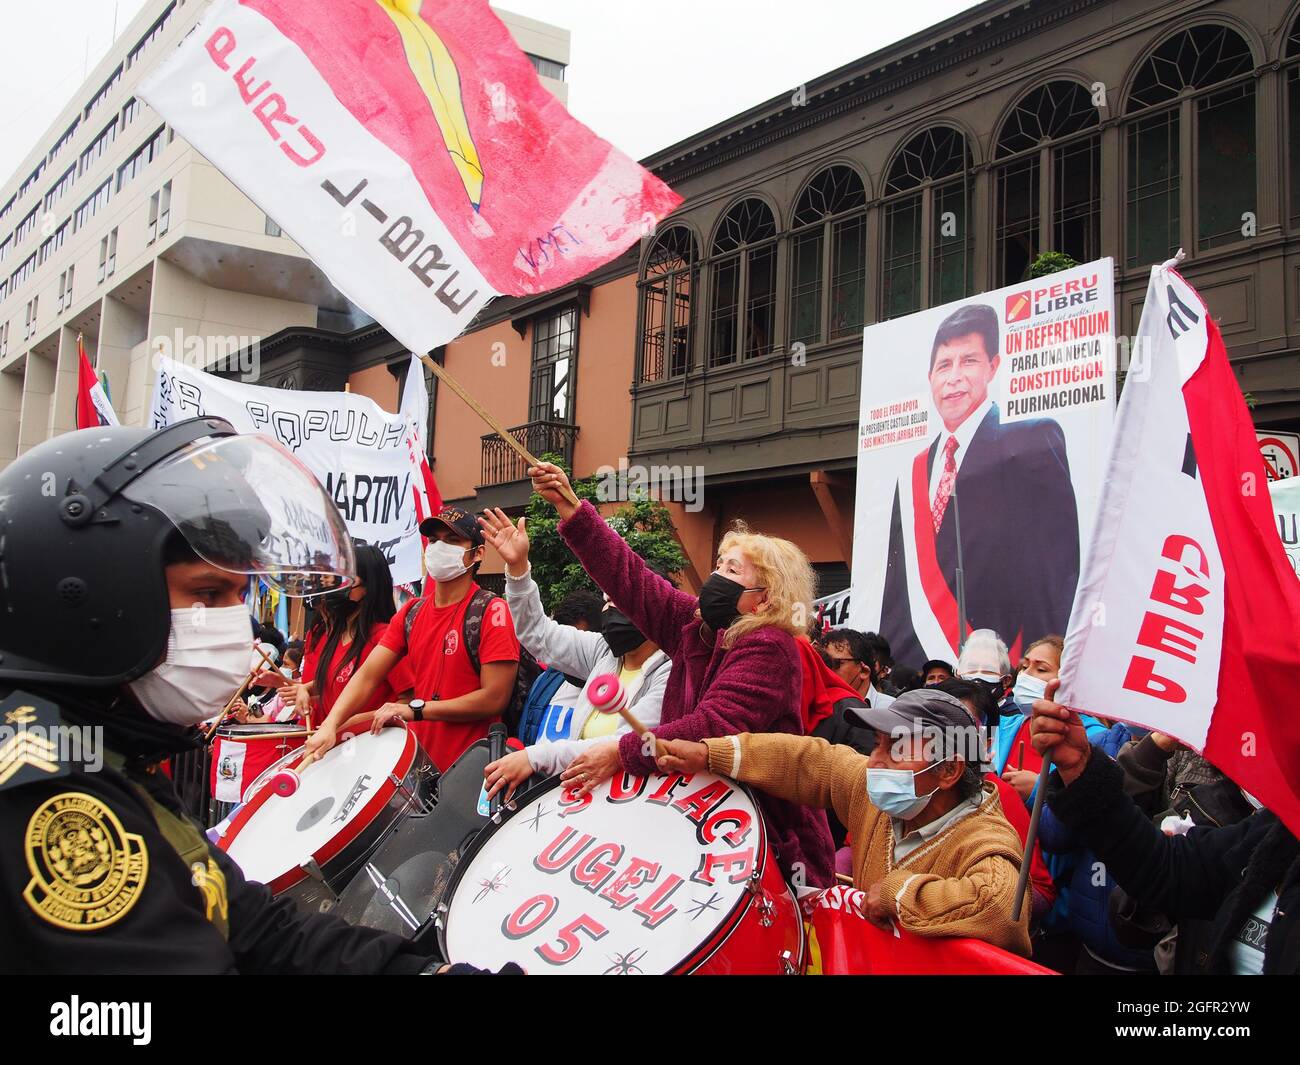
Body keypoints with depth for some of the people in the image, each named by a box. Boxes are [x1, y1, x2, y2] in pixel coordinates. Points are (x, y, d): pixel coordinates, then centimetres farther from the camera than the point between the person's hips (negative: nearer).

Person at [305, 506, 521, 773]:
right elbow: (367, 675, 2)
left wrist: (414, 709, -16)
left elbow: (495, 698, -18)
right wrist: (330, 724, -15)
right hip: (417, 760, 6)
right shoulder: (411, 612, 8)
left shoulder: (491, 611, -12)